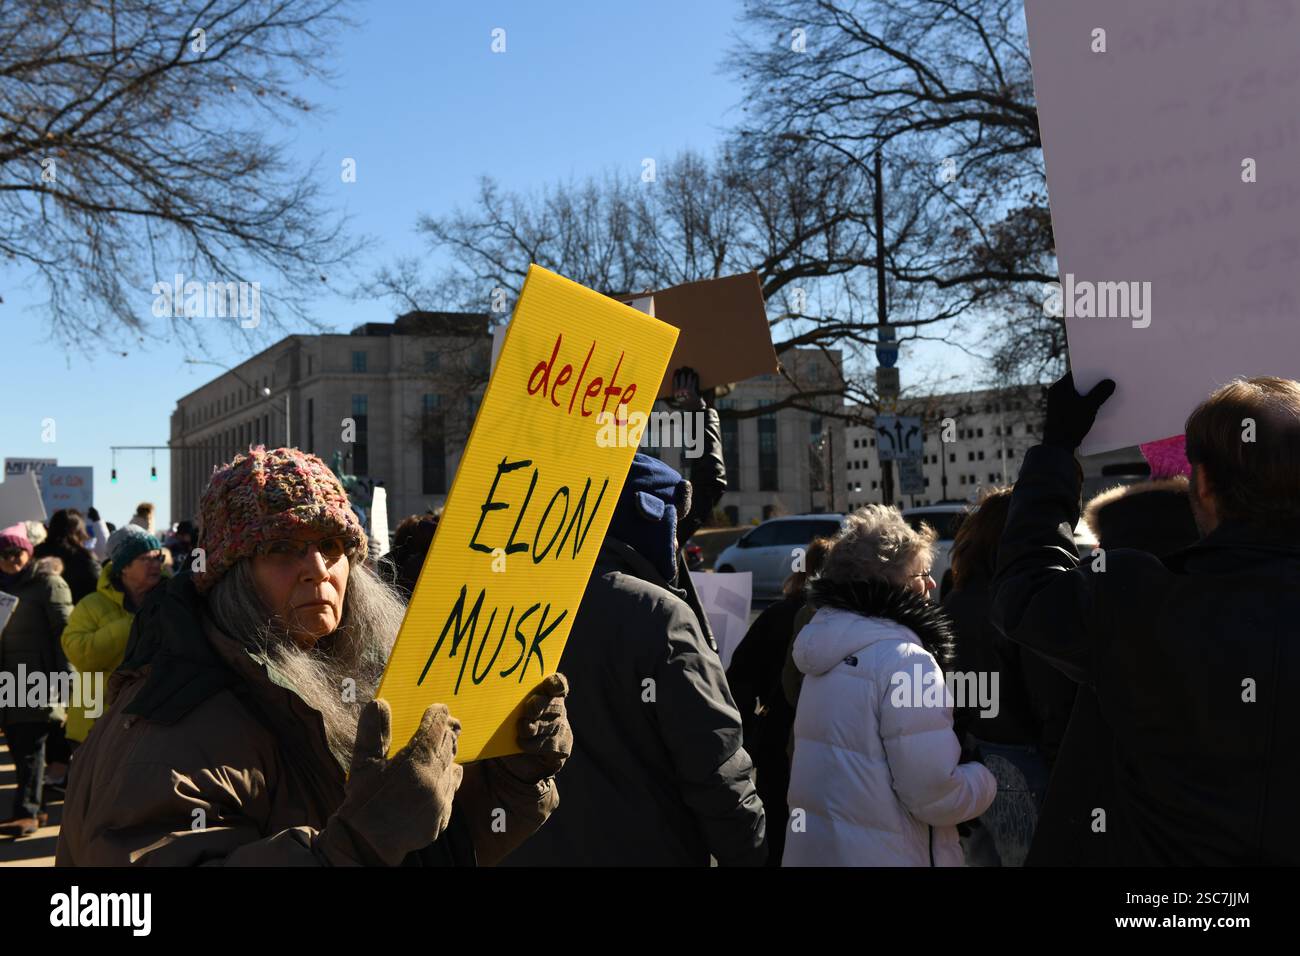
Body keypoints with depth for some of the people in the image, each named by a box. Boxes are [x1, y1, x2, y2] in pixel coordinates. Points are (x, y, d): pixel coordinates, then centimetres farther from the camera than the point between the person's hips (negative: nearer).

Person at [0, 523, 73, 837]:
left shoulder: (48, 582, -5)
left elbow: (65, 631, -11)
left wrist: (65, 675, -17)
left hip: (38, 677, -7)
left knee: (31, 745, -8)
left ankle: (27, 811, -8)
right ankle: (34, 805, 18)